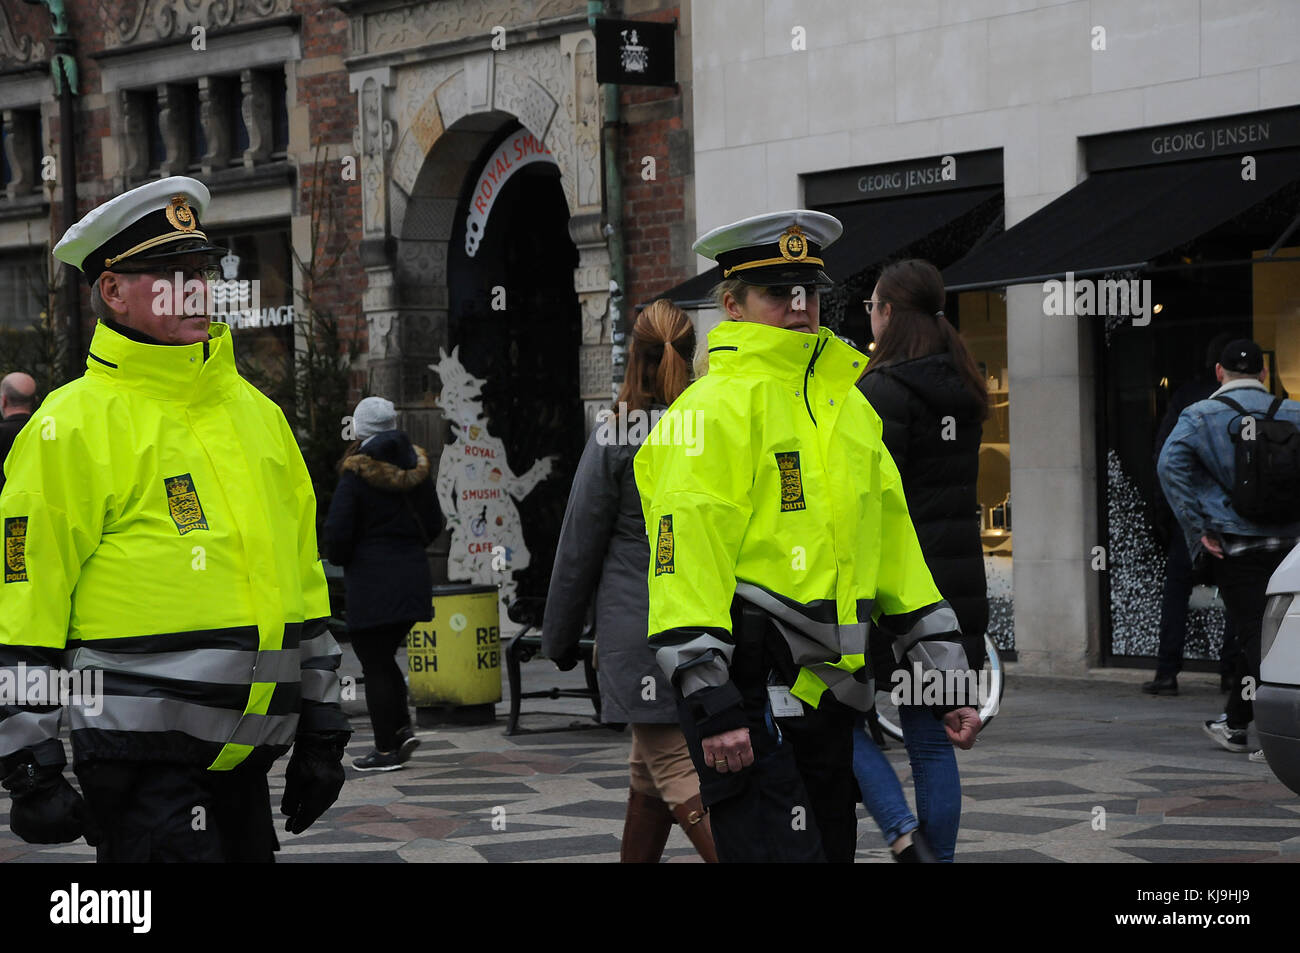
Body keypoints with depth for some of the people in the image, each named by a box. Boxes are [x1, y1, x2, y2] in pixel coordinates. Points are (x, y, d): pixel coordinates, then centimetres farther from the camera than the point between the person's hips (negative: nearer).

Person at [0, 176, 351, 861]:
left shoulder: (255, 413, 16)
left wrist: (320, 731, 20)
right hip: (143, 752, -7)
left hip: (243, 755, 7)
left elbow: (303, 581, 21)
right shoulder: (73, 426, -5)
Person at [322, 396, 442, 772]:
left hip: (372, 581, -6)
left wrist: (337, 557, 6)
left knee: (375, 663, 1)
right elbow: (433, 523, 13)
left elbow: (337, 531, -15)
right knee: (384, 657, 20)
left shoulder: (356, 475, -13)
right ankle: (403, 728, 9)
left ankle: (387, 749, 3)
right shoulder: (415, 469, 6)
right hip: (413, 576, 6)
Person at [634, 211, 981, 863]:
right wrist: (711, 702, -22)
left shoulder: (848, 403, 17)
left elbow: (894, 542, 21)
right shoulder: (714, 405, -8)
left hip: (827, 691, 8)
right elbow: (684, 553, -15)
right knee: (785, 852, -14)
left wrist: (948, 672, 16)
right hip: (746, 695, -8)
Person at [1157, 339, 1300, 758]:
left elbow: (1171, 467, -15)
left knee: (1255, 634, -2)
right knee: (1254, 632, 14)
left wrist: (1197, 530, -11)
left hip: (1235, 546, -3)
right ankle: (1235, 725, 22)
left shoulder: (1199, 417, -1)